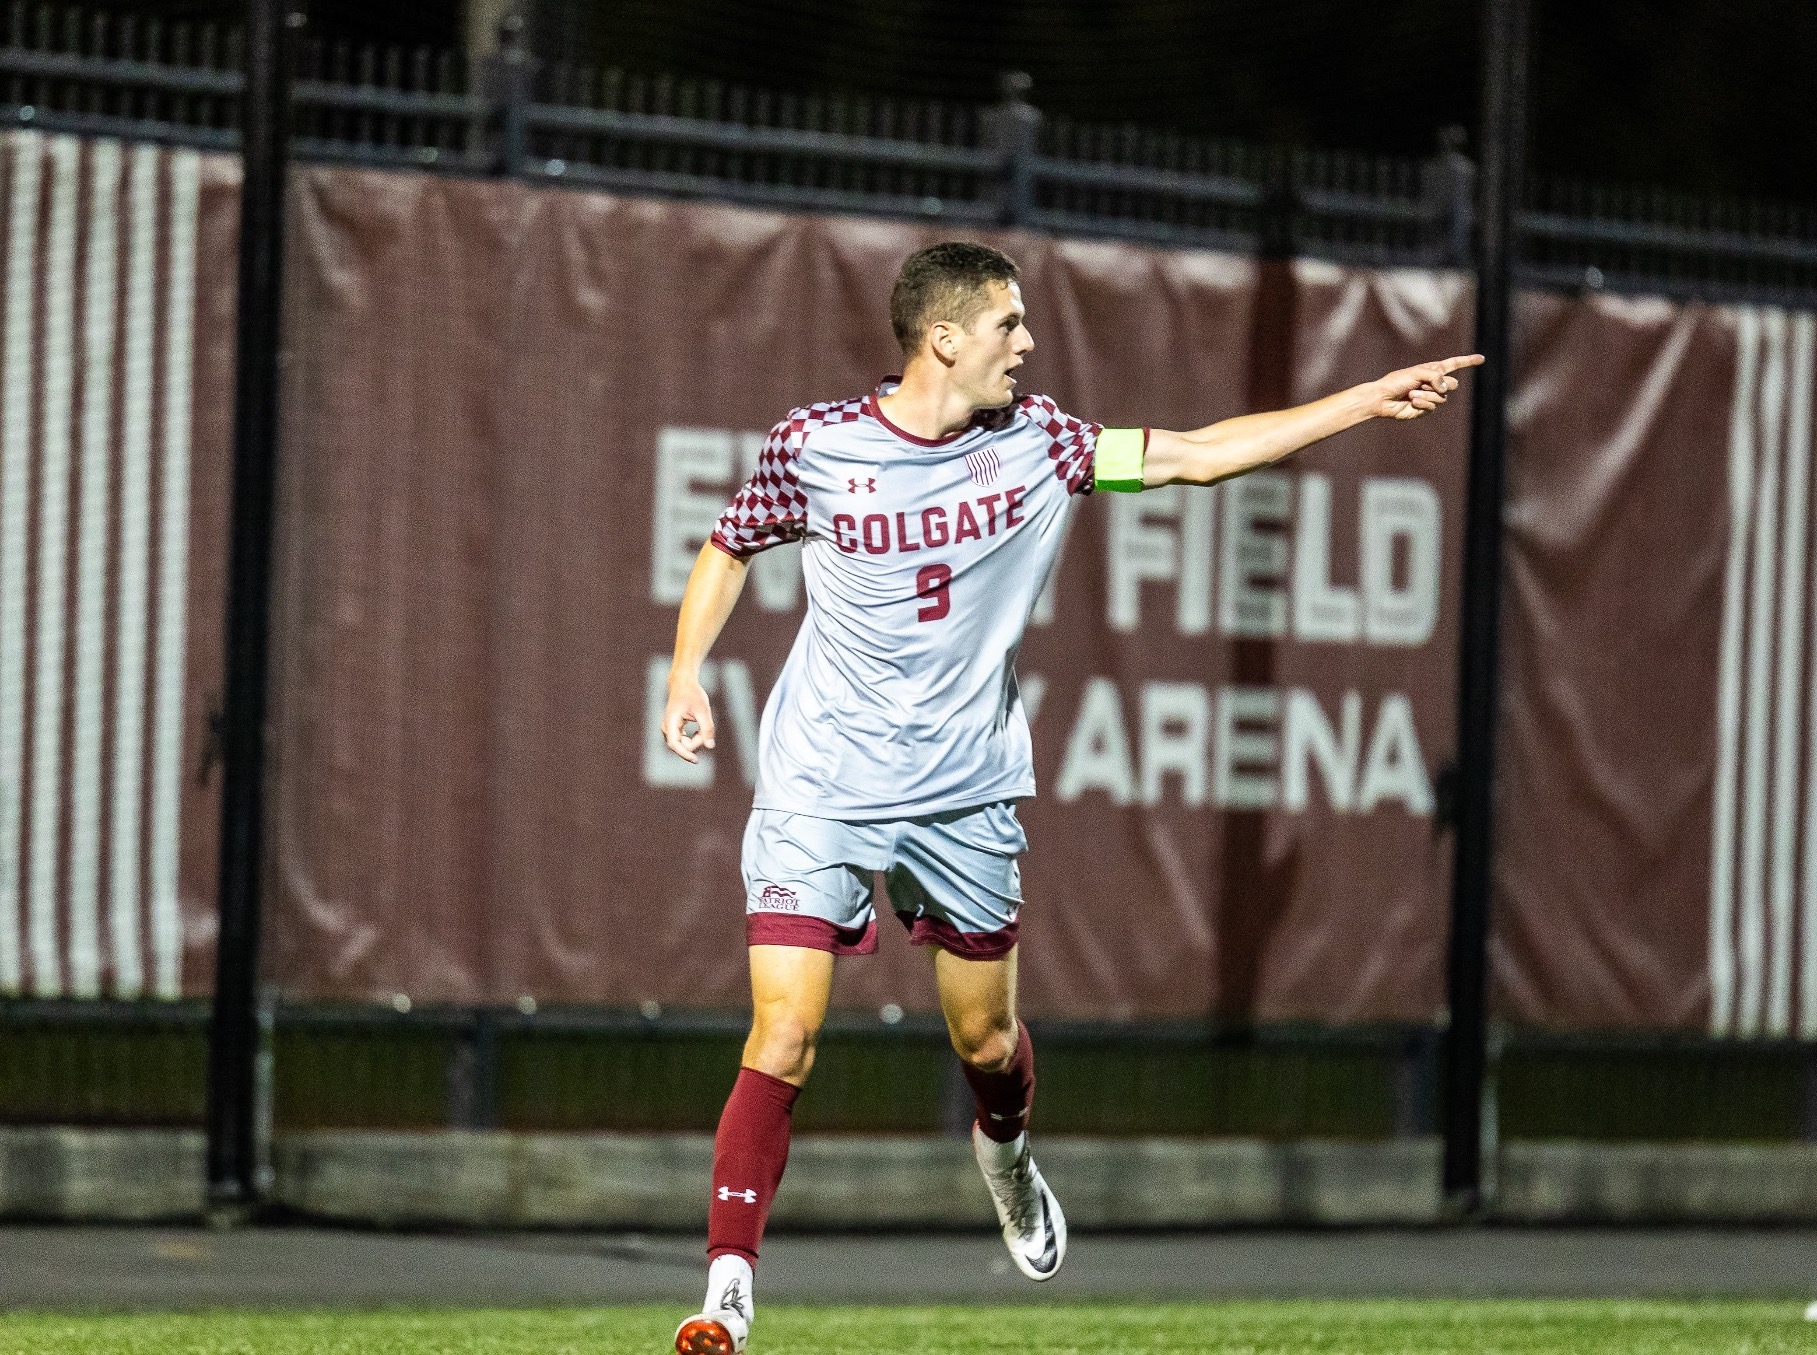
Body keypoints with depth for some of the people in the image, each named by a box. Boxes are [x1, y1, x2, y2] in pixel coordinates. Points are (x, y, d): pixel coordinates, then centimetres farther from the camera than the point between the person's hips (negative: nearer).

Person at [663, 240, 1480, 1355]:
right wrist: (687, 676, -3)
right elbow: (730, 548, 9)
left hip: (967, 793, 3)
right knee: (782, 1041, -14)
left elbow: (1201, 454, 3)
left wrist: (1369, 401, 2)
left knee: (988, 1041, 13)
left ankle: (1005, 1154, 49)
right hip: (821, 792, -3)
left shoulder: (1037, 442, -2)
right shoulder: (815, 446, -8)